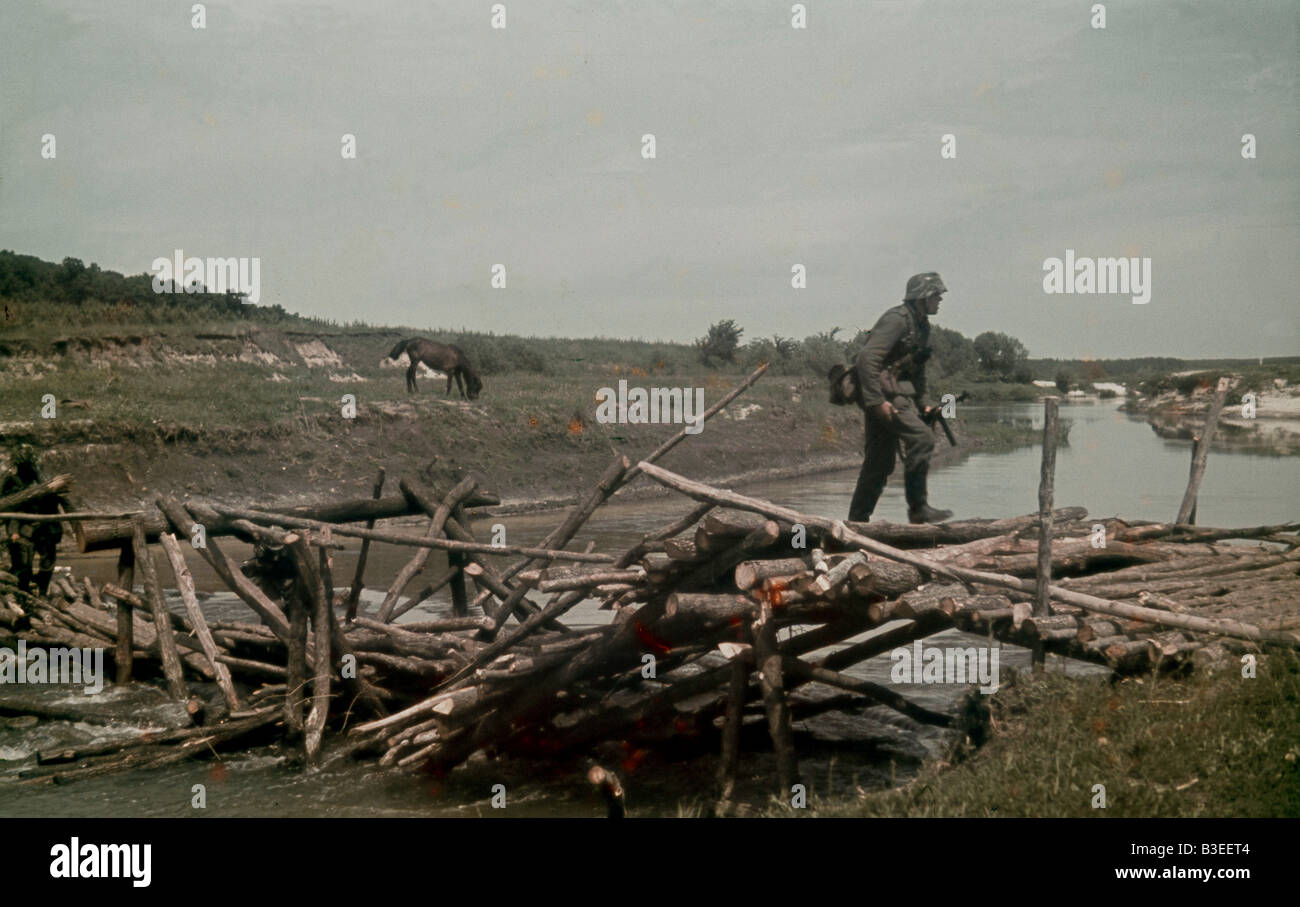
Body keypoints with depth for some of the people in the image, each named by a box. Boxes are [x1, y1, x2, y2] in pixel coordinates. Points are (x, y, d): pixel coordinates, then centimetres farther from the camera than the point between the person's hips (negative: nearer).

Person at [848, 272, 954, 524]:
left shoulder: (921, 324, 17)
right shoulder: (897, 319, -14)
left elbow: (916, 369, 29)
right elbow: (867, 357, -23)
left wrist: (921, 405, 22)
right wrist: (876, 400, -28)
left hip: (896, 393, 10)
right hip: (883, 391, -10)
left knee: (880, 463, 8)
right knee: (921, 438, -18)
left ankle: (857, 520, 12)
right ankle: (918, 508, -13)